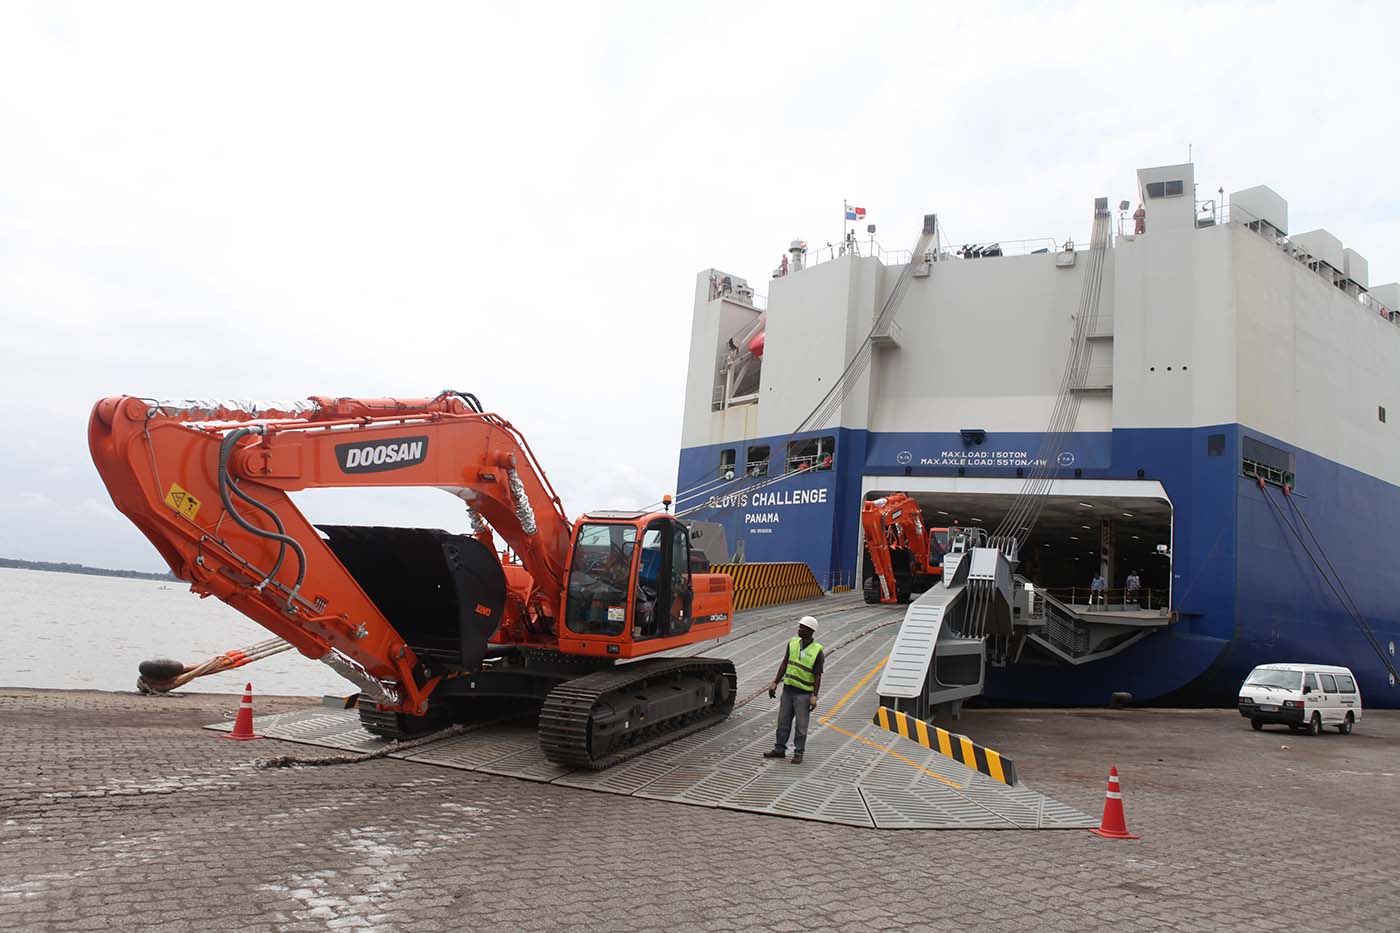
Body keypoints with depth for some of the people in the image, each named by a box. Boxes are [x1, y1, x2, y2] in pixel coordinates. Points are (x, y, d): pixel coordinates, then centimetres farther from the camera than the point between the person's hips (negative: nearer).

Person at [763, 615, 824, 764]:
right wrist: (775, 683, 8)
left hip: (804, 693, -5)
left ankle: (798, 753, 15)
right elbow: (784, 664, 9)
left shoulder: (817, 651, -11)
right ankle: (779, 749, 23)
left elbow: (817, 676, -11)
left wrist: (814, 696, -16)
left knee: (801, 725, 3)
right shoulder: (793, 643, 3)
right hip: (788, 689, 5)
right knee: (783, 721, 12)